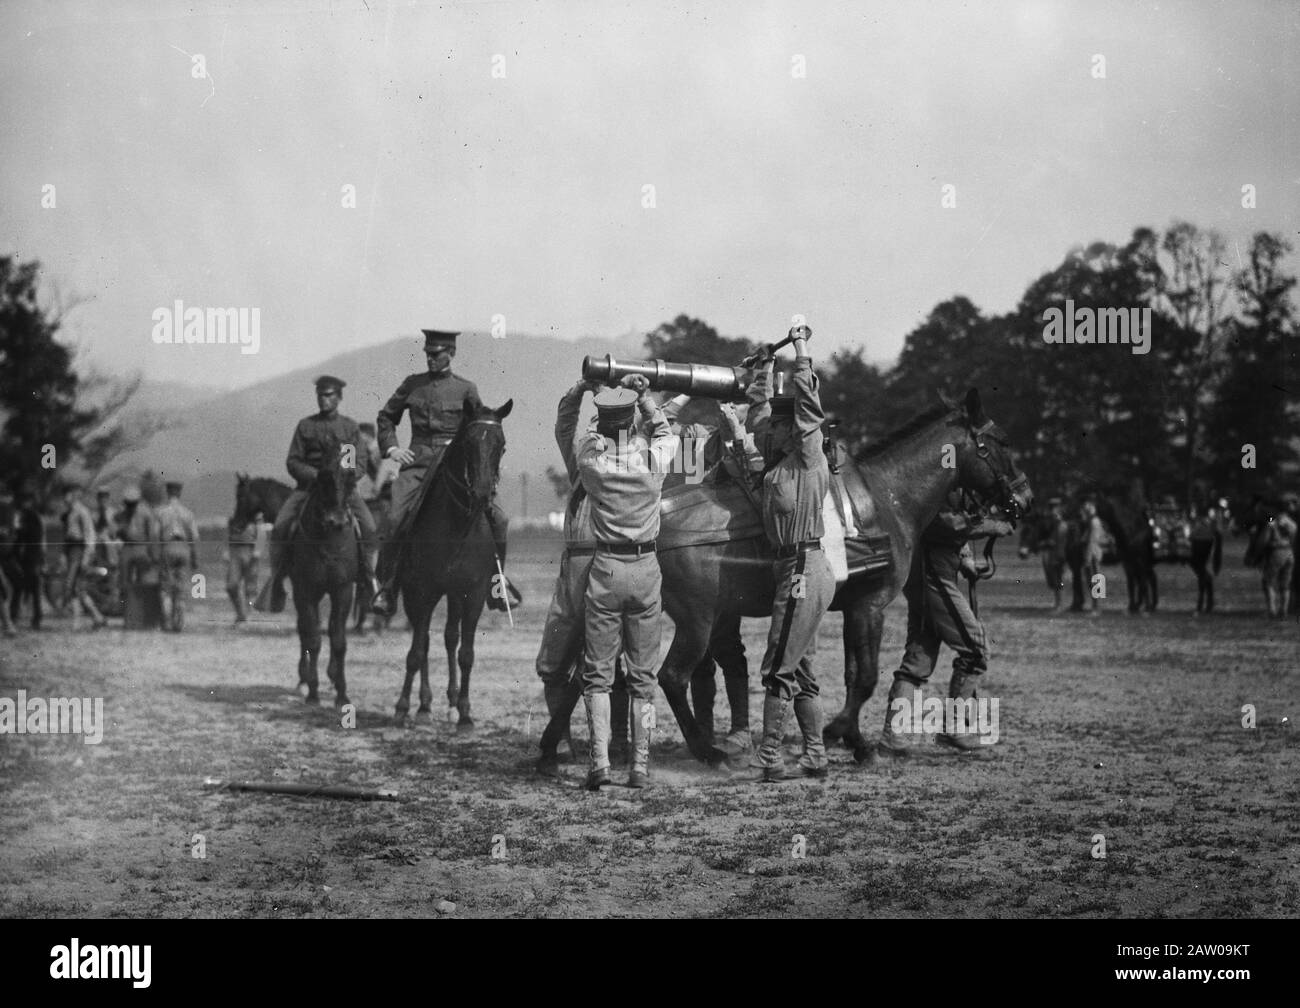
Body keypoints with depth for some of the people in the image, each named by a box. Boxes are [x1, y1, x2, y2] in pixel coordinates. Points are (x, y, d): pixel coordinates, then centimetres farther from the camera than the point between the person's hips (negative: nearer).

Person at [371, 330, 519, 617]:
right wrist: (391, 448, 8)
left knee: (497, 518, -11)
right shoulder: (413, 384, 12)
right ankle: (387, 587, -9)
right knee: (395, 518, -20)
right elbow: (386, 416, 22)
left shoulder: (465, 389, 8)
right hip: (417, 462, 0)